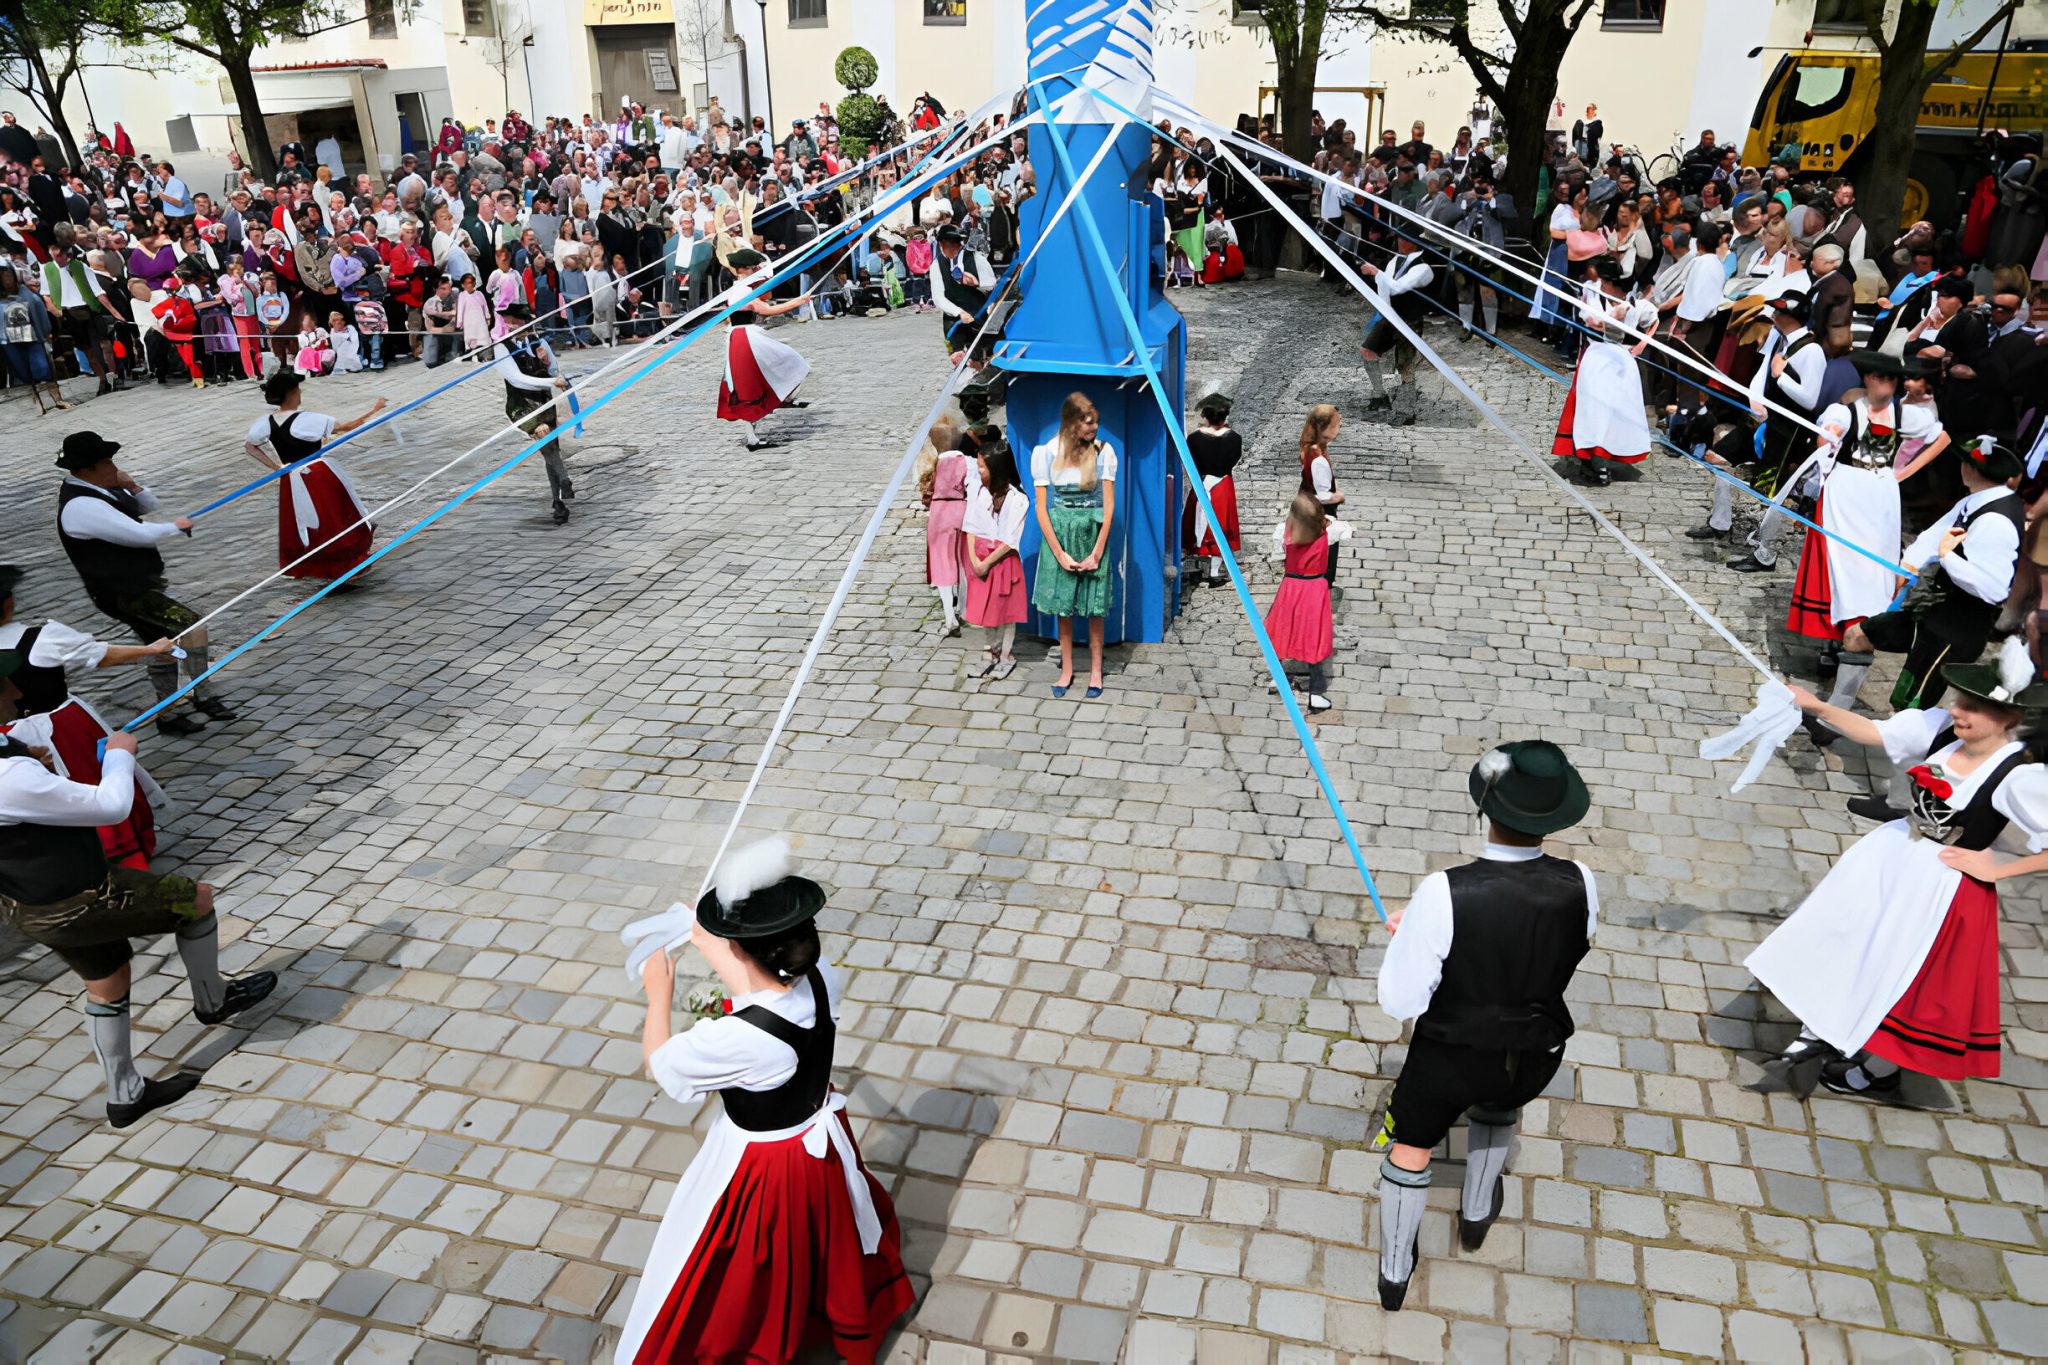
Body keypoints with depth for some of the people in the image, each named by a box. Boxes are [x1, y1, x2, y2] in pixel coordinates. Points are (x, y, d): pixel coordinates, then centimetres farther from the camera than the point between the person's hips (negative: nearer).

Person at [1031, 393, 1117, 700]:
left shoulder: (1103, 452, -6)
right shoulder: (1045, 453, -6)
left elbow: (1109, 505, -4)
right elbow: (1041, 507, -5)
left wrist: (1097, 552, -10)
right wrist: (1060, 553, -10)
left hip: (1093, 534, 0)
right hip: (1058, 533, 1)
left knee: (1094, 607, 4)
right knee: (1062, 606, 8)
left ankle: (1096, 671, 17)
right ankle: (1067, 669, 22)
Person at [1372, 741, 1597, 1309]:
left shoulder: (1444, 894, -33)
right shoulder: (1579, 885, -22)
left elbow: (1400, 1001, -25)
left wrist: (1409, 933, -8)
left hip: (1448, 1058, -3)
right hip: (1533, 1061, 4)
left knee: (1410, 1147, 24)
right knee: (1498, 1110, 38)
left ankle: (1394, 1275, 44)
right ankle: (1477, 1213, 60)